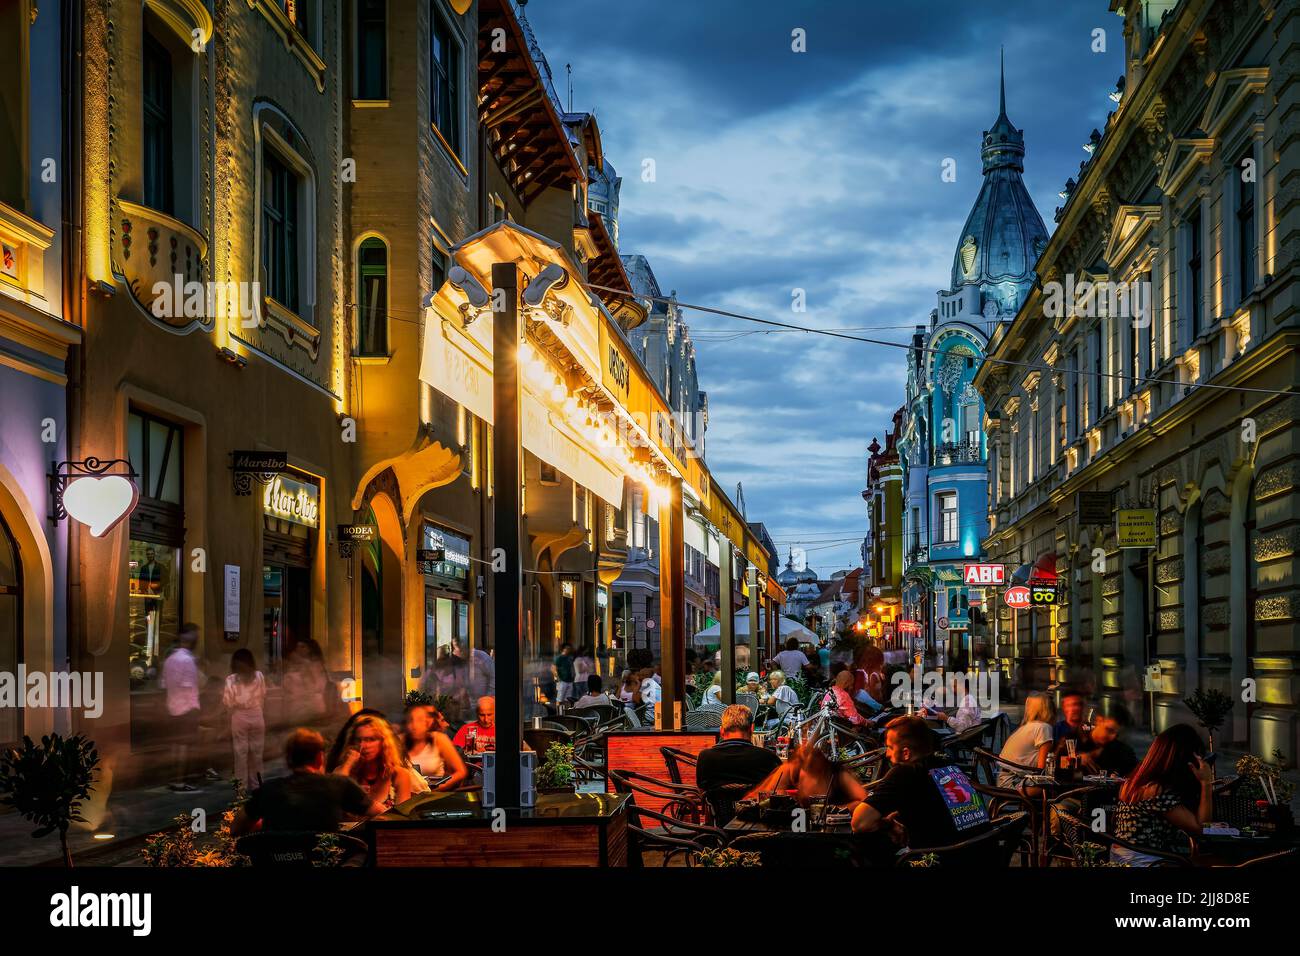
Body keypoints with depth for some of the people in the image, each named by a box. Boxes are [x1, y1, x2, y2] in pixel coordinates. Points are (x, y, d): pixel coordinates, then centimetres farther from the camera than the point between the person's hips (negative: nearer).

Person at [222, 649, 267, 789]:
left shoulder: (231, 680, -13)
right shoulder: (259, 676, -6)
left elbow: (228, 703, -10)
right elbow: (263, 697, 3)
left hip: (239, 717, -2)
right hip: (257, 715, 2)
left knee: (241, 751, 7)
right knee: (256, 750, 13)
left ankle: (242, 784, 12)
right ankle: (255, 782, 21)